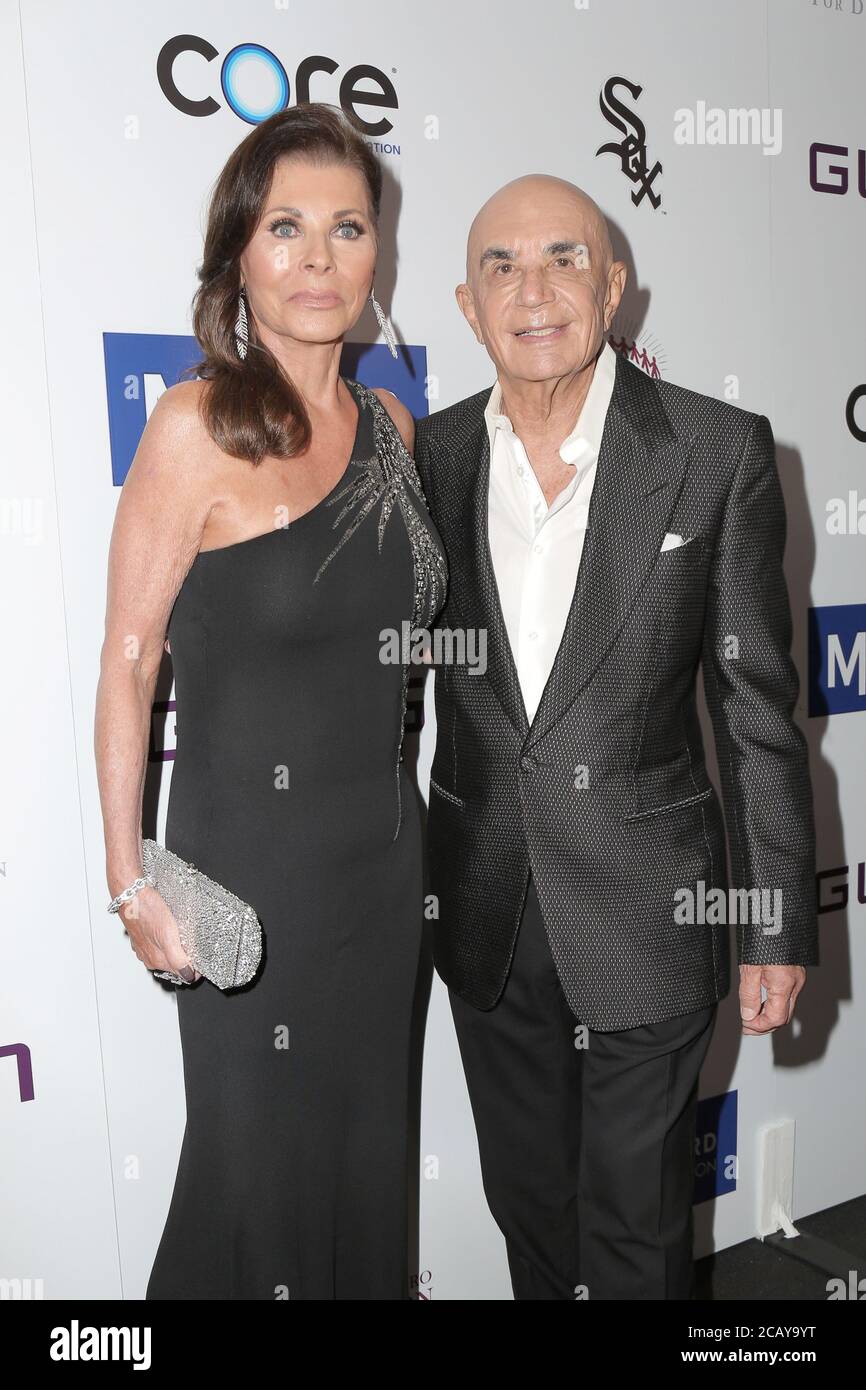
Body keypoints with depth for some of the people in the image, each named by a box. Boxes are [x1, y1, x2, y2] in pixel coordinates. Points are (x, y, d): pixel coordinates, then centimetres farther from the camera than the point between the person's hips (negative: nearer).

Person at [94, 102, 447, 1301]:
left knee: (368, 1150, 20)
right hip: (250, 853, -5)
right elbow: (128, 662, -13)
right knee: (261, 1166, 13)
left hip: (384, 847, 6)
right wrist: (131, 878, -14)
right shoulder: (200, 423, -14)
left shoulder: (389, 422, 5)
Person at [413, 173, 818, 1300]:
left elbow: (759, 707, -6)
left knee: (637, 1220, 15)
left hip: (649, 910, -3)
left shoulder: (721, 452, -9)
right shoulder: (429, 457, -1)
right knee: (526, 1197, 22)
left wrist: (779, 924, -5)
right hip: (485, 912, 3)